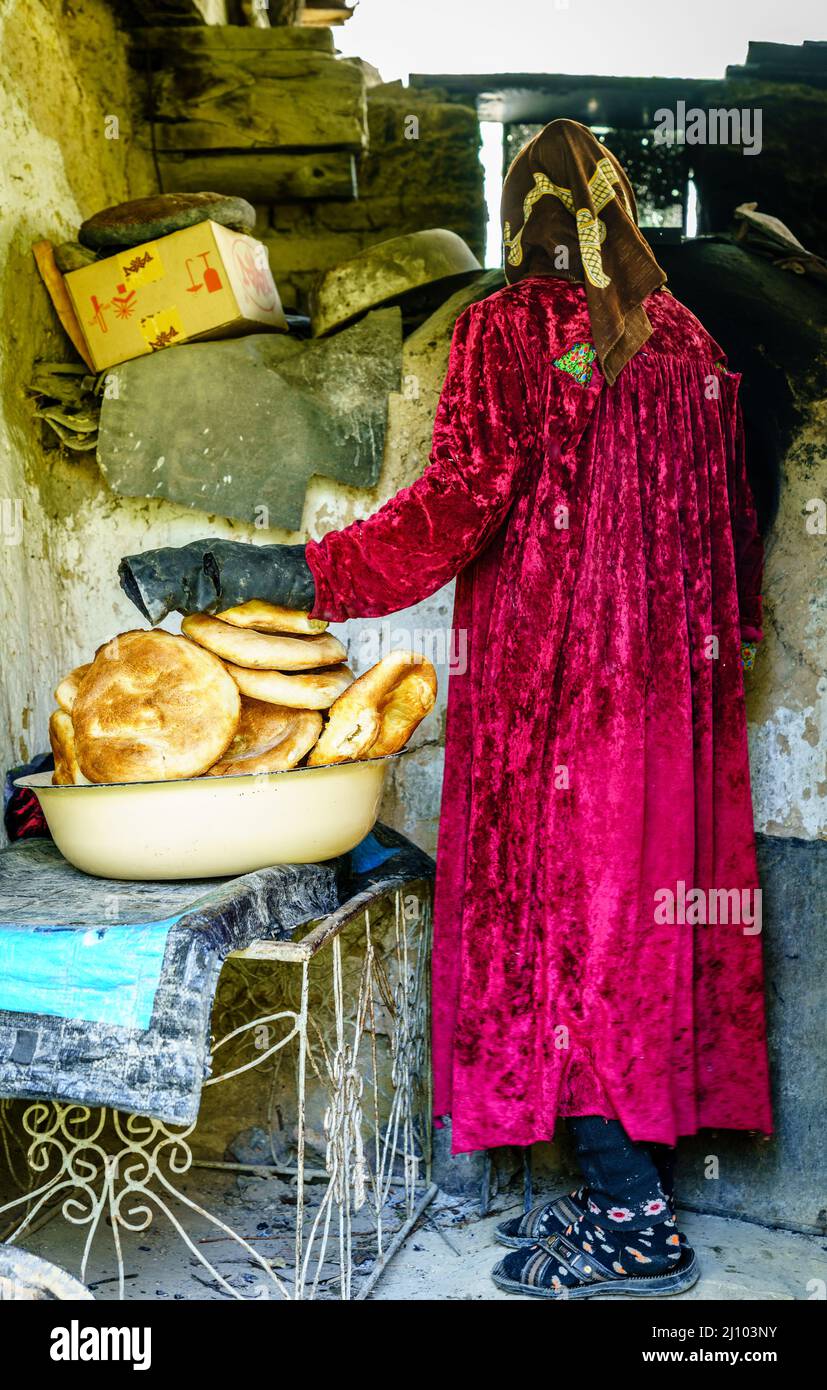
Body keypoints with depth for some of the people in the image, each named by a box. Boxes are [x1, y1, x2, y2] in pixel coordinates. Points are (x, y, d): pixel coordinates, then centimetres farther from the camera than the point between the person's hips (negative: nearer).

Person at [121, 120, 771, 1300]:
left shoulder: (509, 330, -7)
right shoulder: (685, 336, 12)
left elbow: (460, 503, -19)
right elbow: (729, 515, 13)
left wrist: (279, 572, -20)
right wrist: (721, 647, 25)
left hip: (550, 681, -7)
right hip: (675, 679, 7)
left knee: (561, 922, 2)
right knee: (653, 915, 12)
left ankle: (636, 1227, 10)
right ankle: (628, 1188, 24)